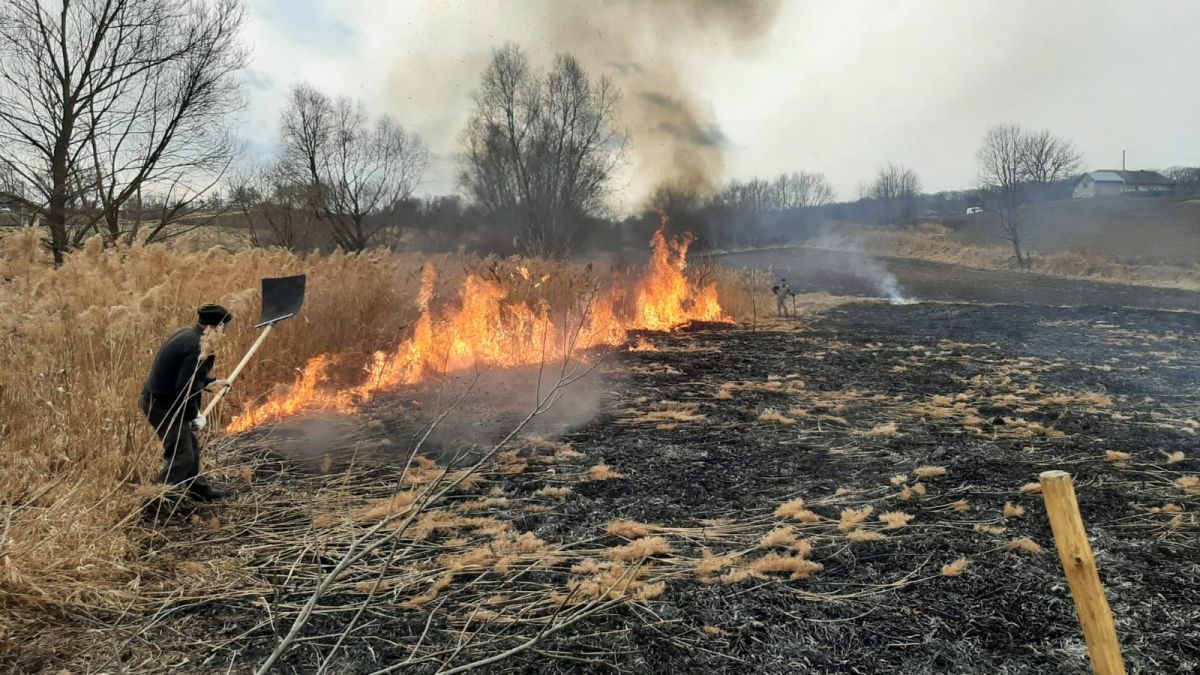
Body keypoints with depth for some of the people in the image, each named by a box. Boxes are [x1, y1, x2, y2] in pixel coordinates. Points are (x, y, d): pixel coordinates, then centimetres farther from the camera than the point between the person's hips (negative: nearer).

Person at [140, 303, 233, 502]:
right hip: (163, 405, -10)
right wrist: (195, 415, -15)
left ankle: (199, 489, 37)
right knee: (182, 456, -4)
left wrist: (210, 383, 21)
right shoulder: (197, 347, -24)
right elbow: (184, 388, -27)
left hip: (158, 401, 10)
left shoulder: (187, 335, 6)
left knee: (191, 446, 22)